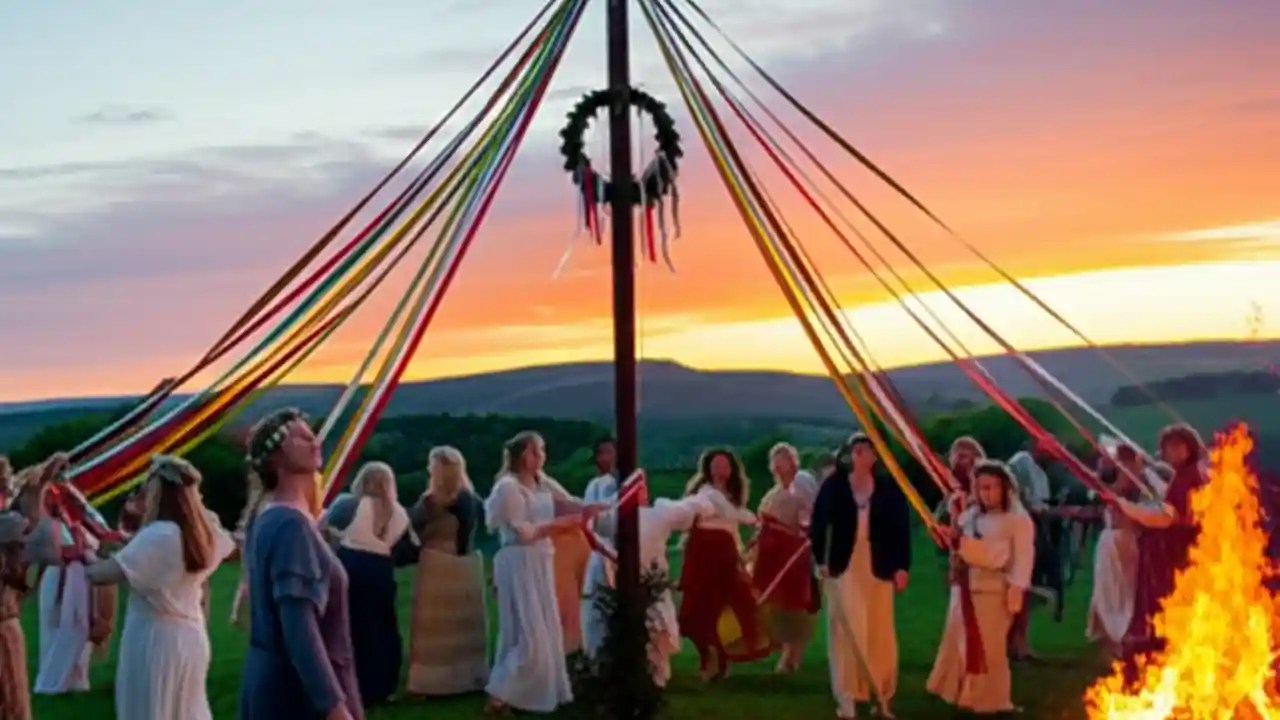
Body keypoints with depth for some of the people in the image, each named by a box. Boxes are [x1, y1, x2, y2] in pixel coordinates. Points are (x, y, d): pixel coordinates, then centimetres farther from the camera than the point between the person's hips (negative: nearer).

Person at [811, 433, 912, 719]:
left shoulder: (889, 488, 1)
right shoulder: (834, 485, 0)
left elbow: (902, 529, 1)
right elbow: (818, 524, 1)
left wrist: (902, 566, -4)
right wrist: (820, 561, -4)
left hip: (879, 567, 1)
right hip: (844, 566, 0)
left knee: (880, 632, 3)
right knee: (846, 630, 3)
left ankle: (881, 694, 13)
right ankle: (847, 696, 9)